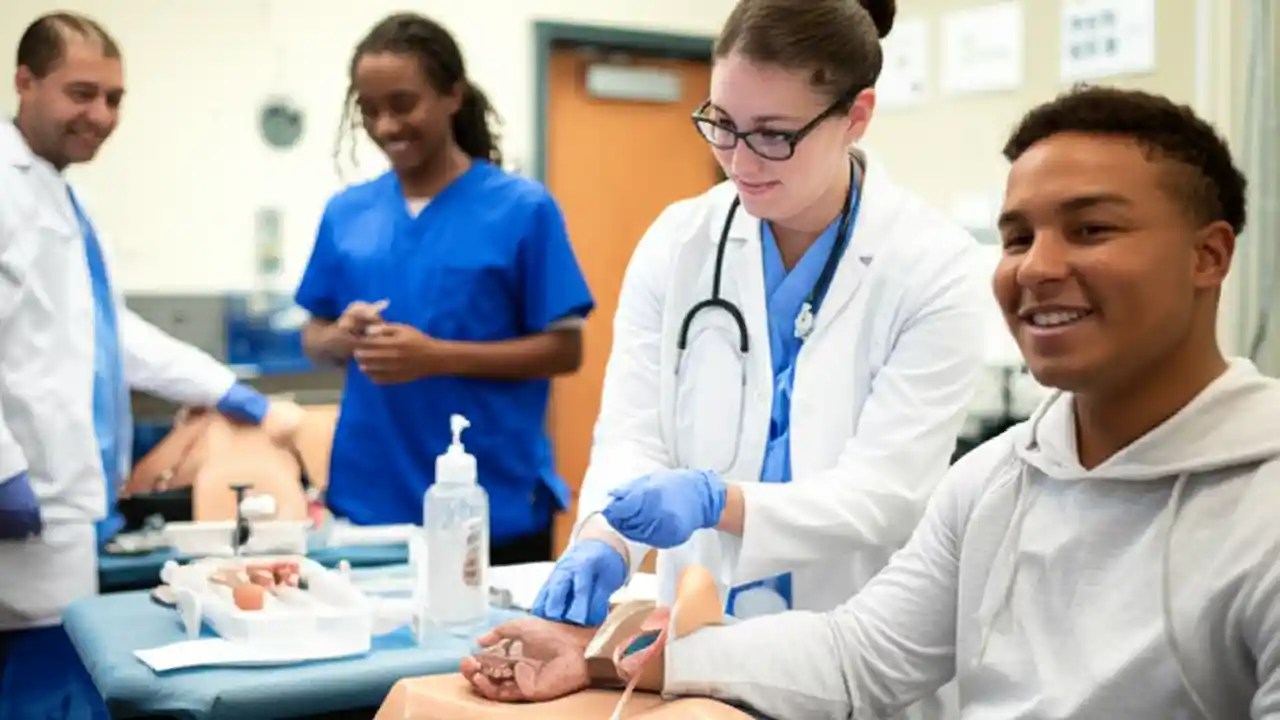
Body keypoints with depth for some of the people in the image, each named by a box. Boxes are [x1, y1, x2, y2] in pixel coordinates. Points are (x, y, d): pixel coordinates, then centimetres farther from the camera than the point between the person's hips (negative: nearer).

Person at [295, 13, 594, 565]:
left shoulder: (523, 208, -6)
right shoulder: (345, 212, 6)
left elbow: (565, 350, -7)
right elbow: (313, 338, 14)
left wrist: (438, 357, -18)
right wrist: (343, 337, -10)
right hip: (366, 496, 3)